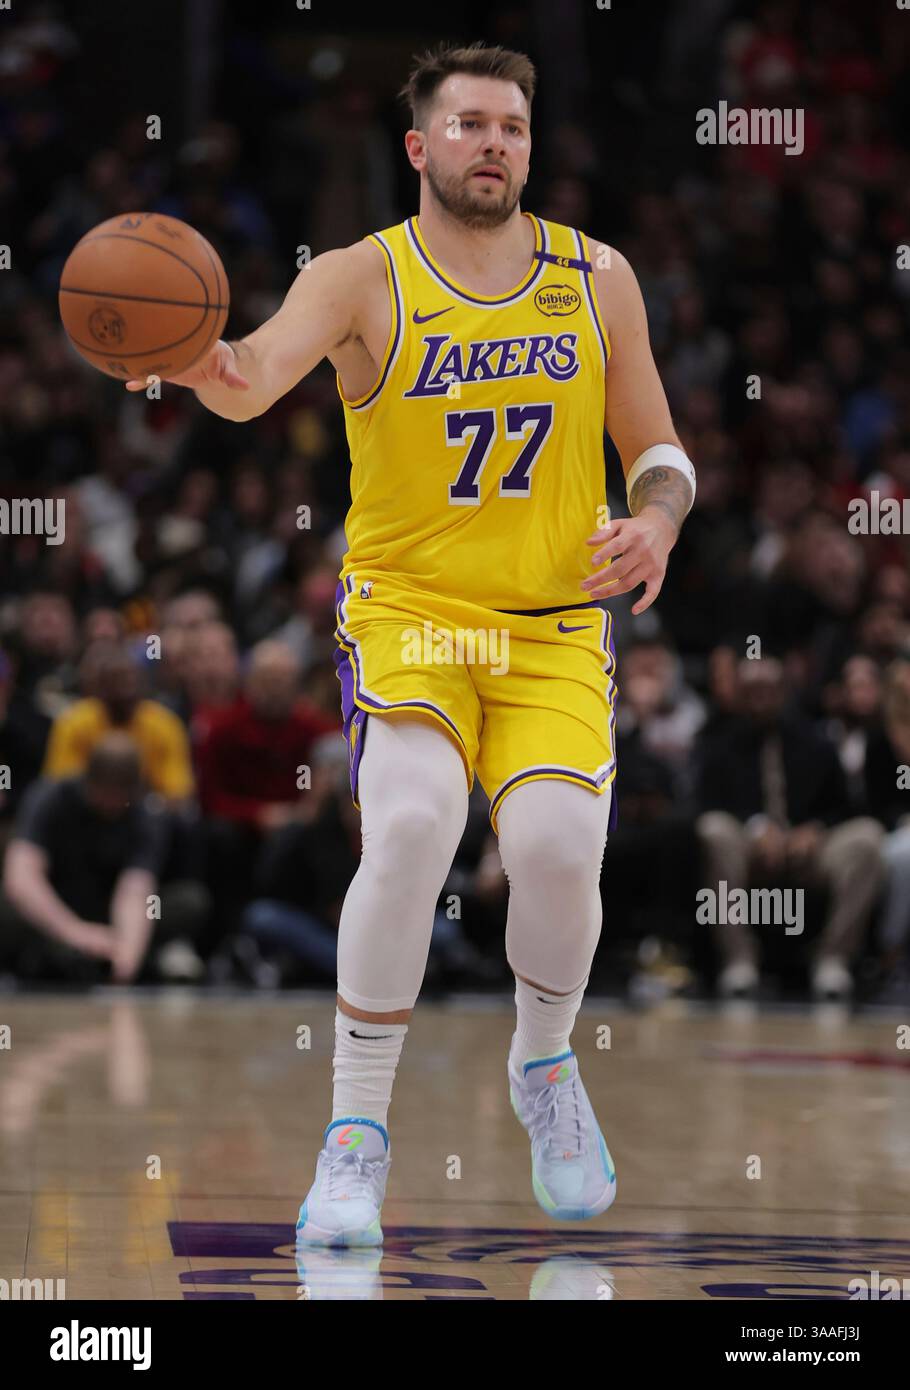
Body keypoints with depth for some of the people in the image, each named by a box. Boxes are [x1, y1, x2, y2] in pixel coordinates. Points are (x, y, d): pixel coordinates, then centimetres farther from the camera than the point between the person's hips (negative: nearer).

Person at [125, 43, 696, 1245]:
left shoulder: (597, 279, 6)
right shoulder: (363, 281, -5)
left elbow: (659, 451, 13)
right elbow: (259, 376, -25)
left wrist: (657, 521, -10)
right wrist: (207, 367, -49)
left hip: (554, 627, 2)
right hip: (407, 608, -2)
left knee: (558, 843, -20)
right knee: (409, 829, -26)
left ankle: (545, 1065, 13)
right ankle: (357, 1134, -11)